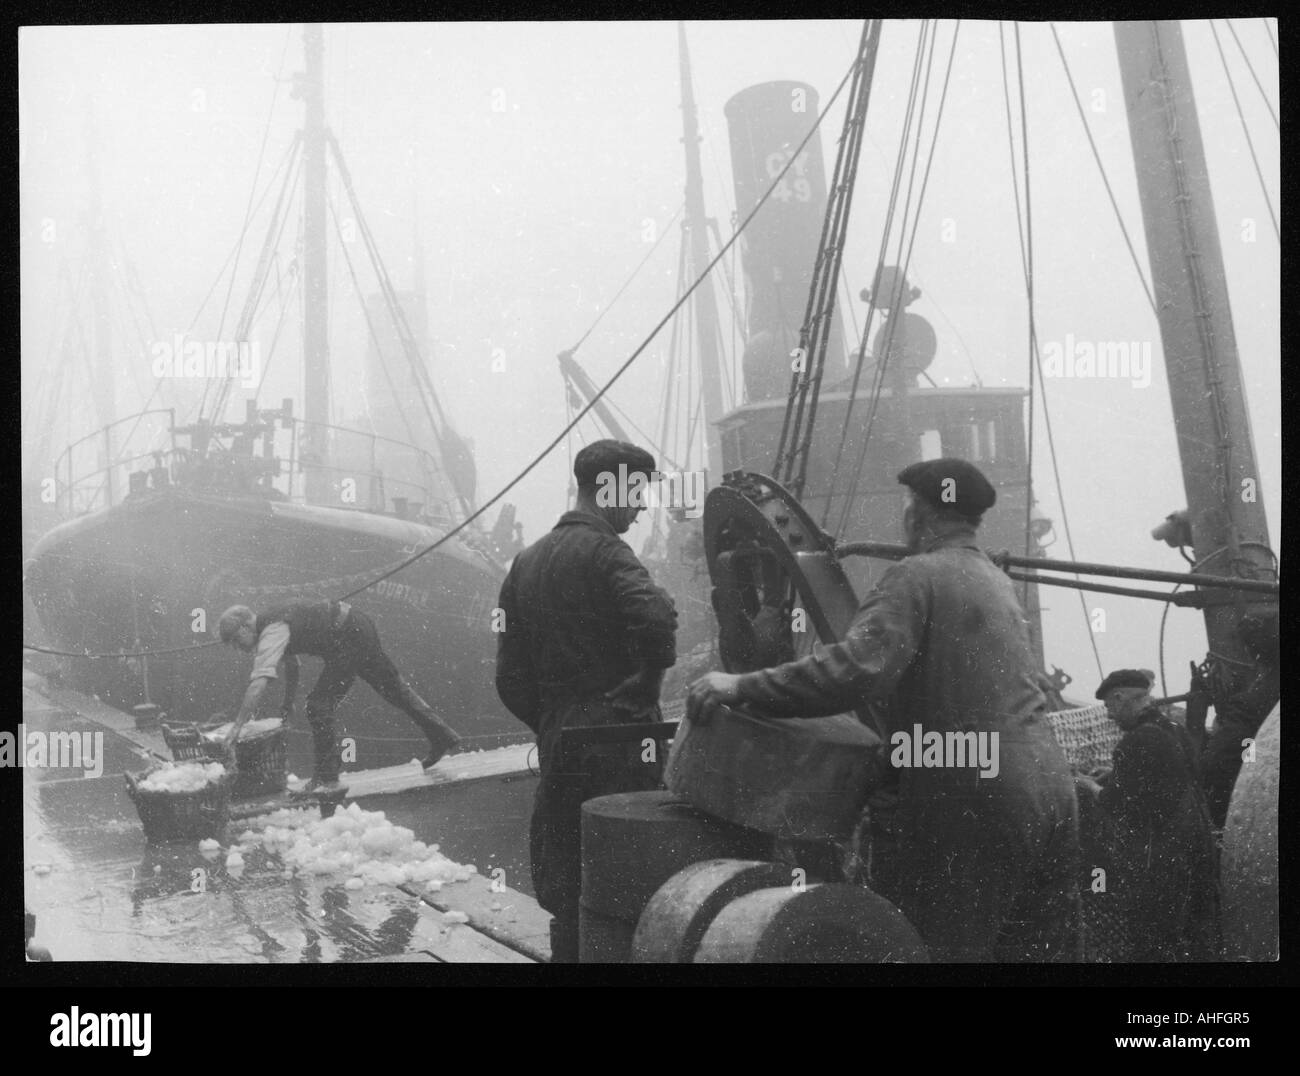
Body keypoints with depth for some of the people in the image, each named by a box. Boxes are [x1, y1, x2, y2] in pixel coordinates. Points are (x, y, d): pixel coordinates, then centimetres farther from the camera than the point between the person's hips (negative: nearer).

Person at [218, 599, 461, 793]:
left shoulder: (272, 633, -18)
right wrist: (288, 703, 32)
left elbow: (259, 683, -29)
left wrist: (236, 728, -30)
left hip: (348, 639, -11)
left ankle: (326, 776, 0)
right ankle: (441, 734, 33)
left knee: (319, 703, -7)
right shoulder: (273, 623, 12)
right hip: (359, 626, 11)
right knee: (391, 685, 21)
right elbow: (291, 663, 28)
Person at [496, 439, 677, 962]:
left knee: (564, 887, 14)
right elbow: (655, 617, -28)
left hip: (557, 747, 7)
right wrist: (646, 685, -12)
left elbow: (511, 678, 14)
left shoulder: (526, 562, 14)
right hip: (618, 749, -7)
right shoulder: (602, 551, -10)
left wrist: (549, 725, 17)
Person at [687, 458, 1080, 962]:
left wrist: (743, 687, -19)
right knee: (1046, 948, 14)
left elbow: (857, 669, -23)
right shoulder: (996, 581, 20)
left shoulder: (915, 576, -8)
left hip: (972, 804, -9)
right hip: (1051, 792, 9)